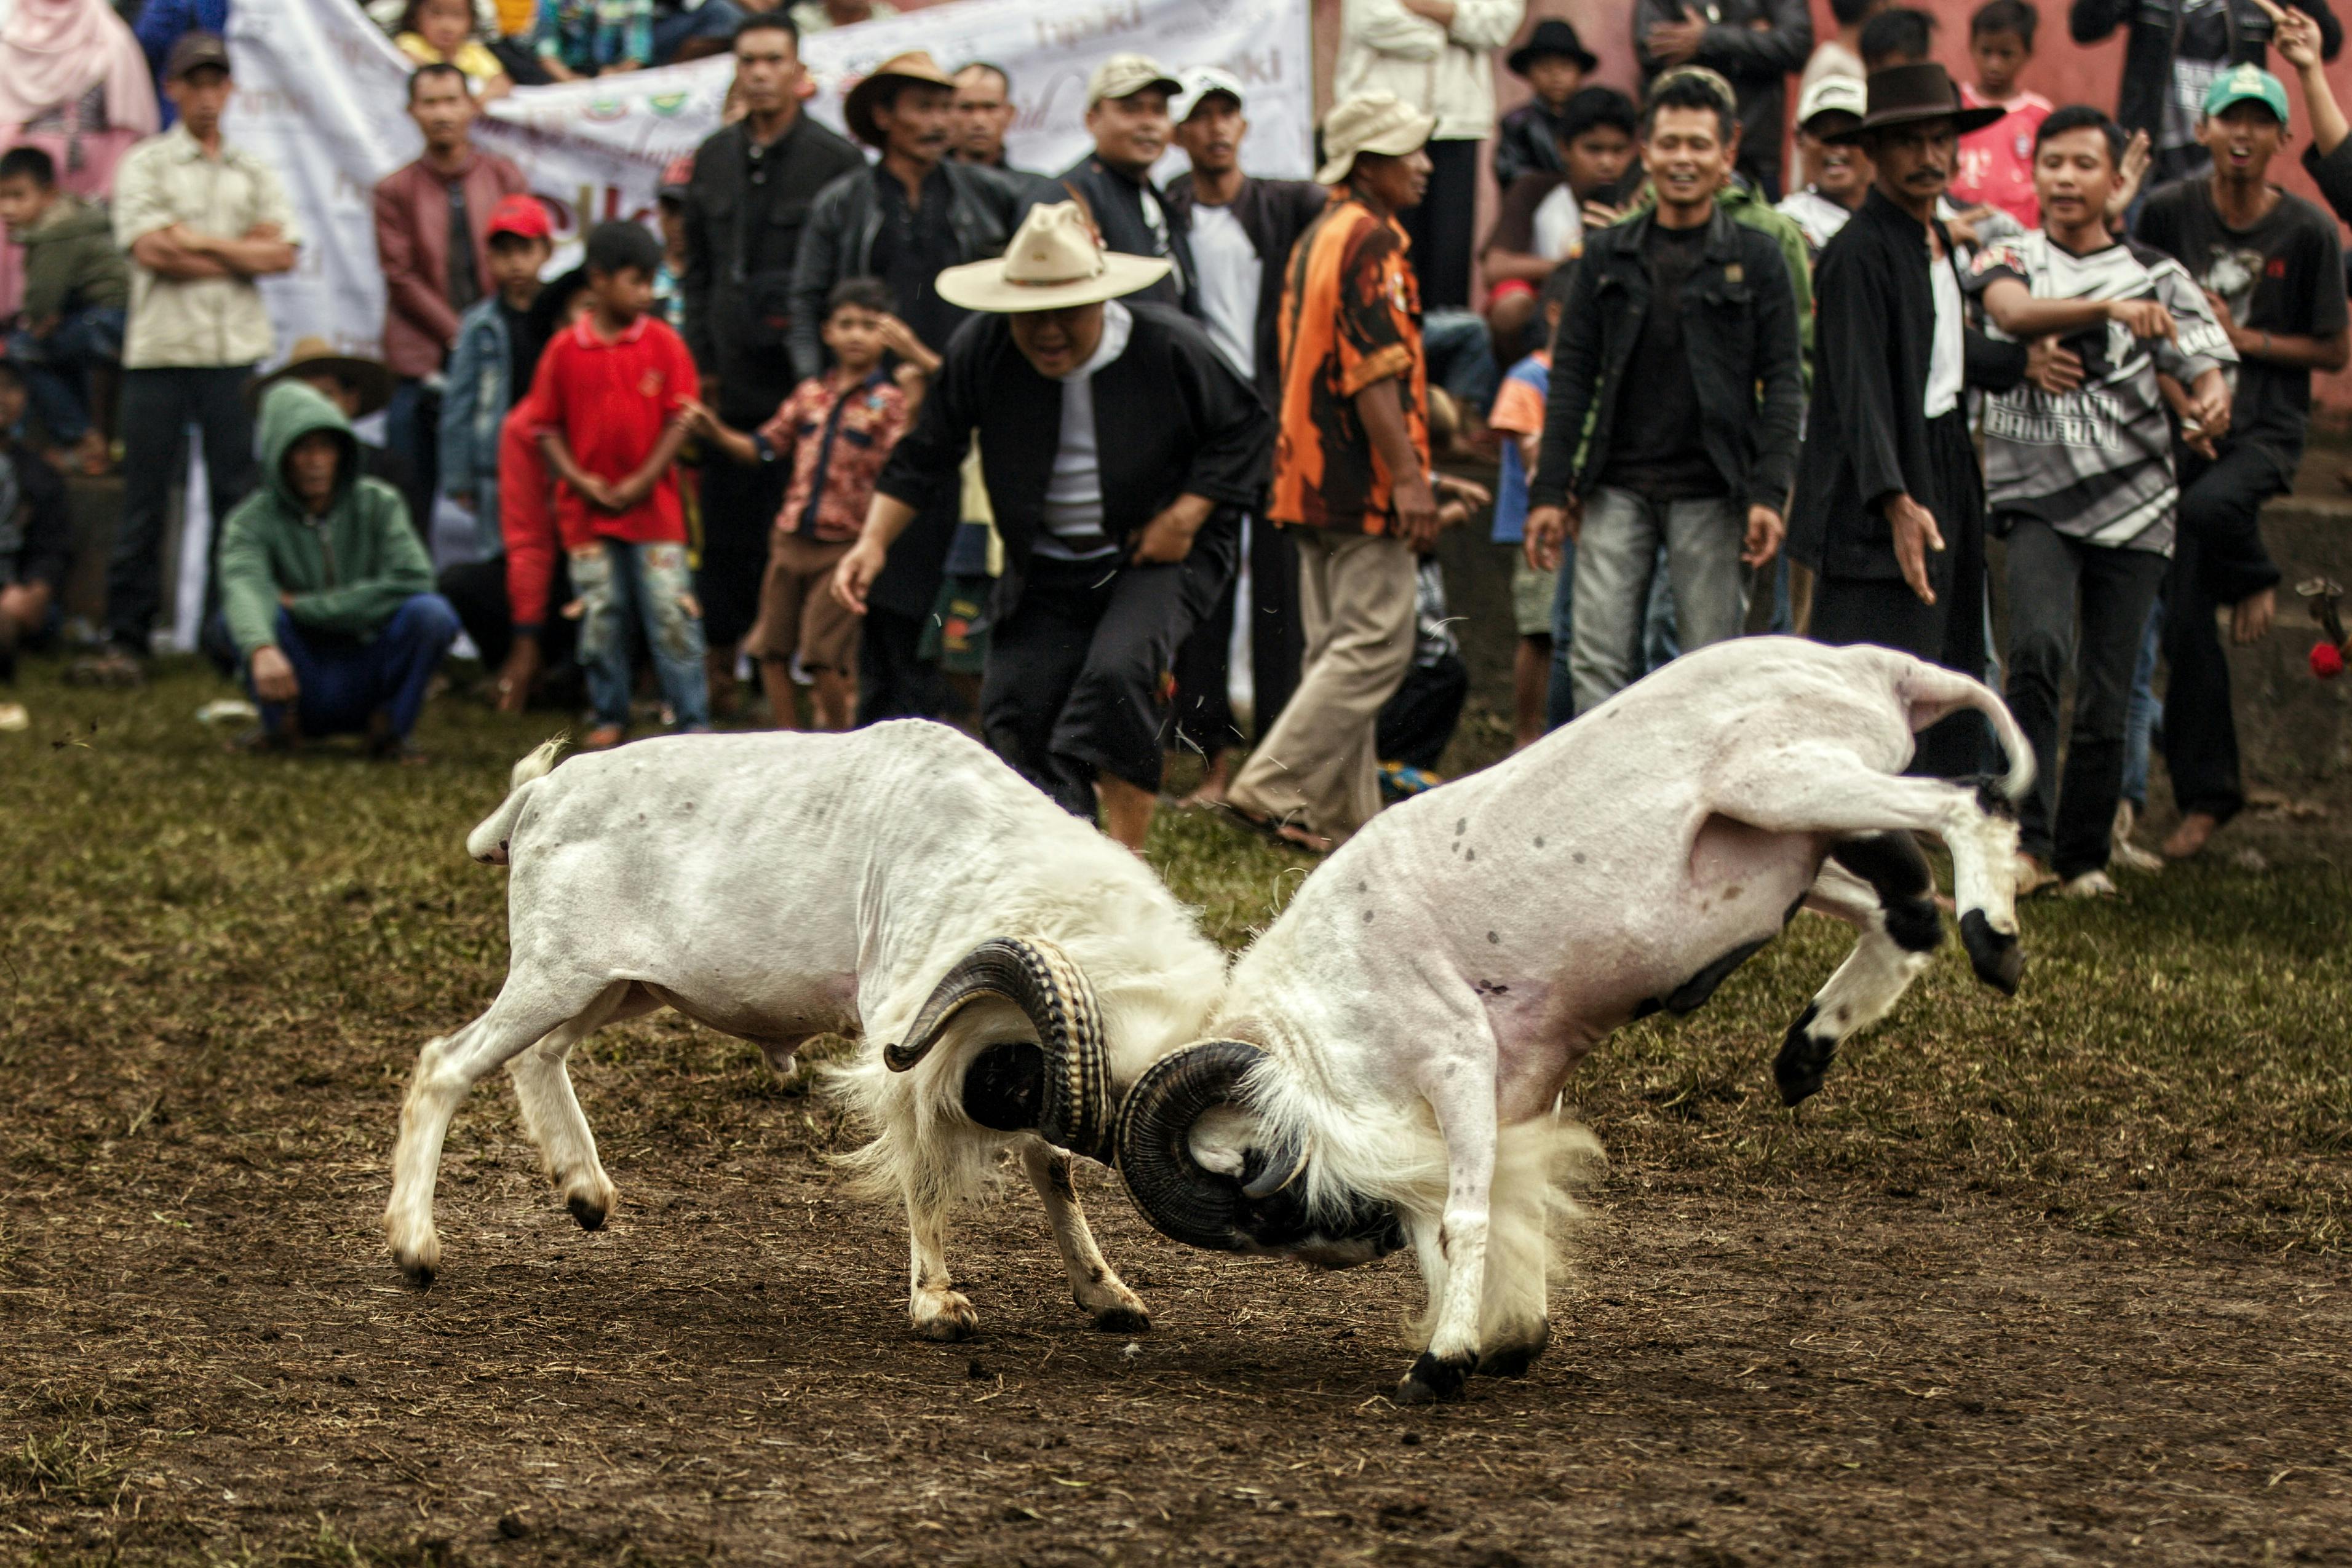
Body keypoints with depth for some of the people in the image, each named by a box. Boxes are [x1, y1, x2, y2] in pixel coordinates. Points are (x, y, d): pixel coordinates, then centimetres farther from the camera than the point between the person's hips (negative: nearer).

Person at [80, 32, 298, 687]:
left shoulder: (255, 173, 15)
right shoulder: (145, 164, 6)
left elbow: (284, 255, 2)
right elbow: (150, 252, -8)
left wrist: (199, 241, -7)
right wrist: (244, 251, -2)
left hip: (238, 355, 3)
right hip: (161, 349, -3)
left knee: (239, 499, 2)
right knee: (144, 502, -2)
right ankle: (125, 640, -1)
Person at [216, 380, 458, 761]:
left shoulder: (378, 504, -1)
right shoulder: (251, 521, -8)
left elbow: (411, 581, -17)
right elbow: (244, 584, -30)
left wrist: (306, 608, -18)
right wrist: (262, 649, -52)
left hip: (366, 683, 1)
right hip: (299, 687, -1)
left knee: (431, 612, -26)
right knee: (239, 614, -29)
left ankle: (390, 726, -4)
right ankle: (281, 724, -4)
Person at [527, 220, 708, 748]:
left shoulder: (664, 344, 1)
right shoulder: (565, 350, 1)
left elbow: (679, 422, -1)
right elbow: (548, 428, 5)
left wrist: (643, 481, -9)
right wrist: (580, 480, -8)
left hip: (654, 506, -1)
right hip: (587, 508, 1)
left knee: (672, 613, -5)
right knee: (600, 618, 6)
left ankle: (693, 720, -1)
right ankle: (610, 719, 17)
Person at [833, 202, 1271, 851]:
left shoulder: (1170, 347, -15)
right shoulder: (980, 349, -9)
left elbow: (1245, 432, -1)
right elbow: (925, 458, 0)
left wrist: (1187, 515, -13)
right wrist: (874, 541, -12)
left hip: (1159, 554, -4)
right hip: (1047, 568, 4)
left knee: (1117, 672, -29)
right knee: (1013, 714, -3)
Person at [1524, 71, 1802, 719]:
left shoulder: (1755, 260, 4)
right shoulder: (1609, 257, 10)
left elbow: (1782, 384, 1)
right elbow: (1571, 377, 10)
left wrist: (1769, 494, -10)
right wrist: (1549, 490, 2)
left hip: (1709, 494, -2)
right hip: (1618, 489, 2)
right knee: (1599, 659, -3)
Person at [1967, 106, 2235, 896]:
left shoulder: (2154, 275, 9)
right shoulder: (2010, 258, 6)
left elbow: (2205, 371, 0)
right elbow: (2013, 311, -17)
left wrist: (2212, 406, -25)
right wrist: (2108, 308, -34)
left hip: (2133, 503, 2)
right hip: (2037, 498, -2)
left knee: (2106, 700, 1)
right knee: (2038, 648, -25)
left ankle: (2084, 854, 17)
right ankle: (2028, 839, -21)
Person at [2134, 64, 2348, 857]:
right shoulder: (2169, 212, 1)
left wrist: (2243, 339, -8)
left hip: (2267, 429, -2)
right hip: (2181, 426, 2)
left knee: (2208, 507, -36)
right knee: (2184, 623, -2)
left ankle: (2255, 583, 0)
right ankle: (2205, 793, 9)